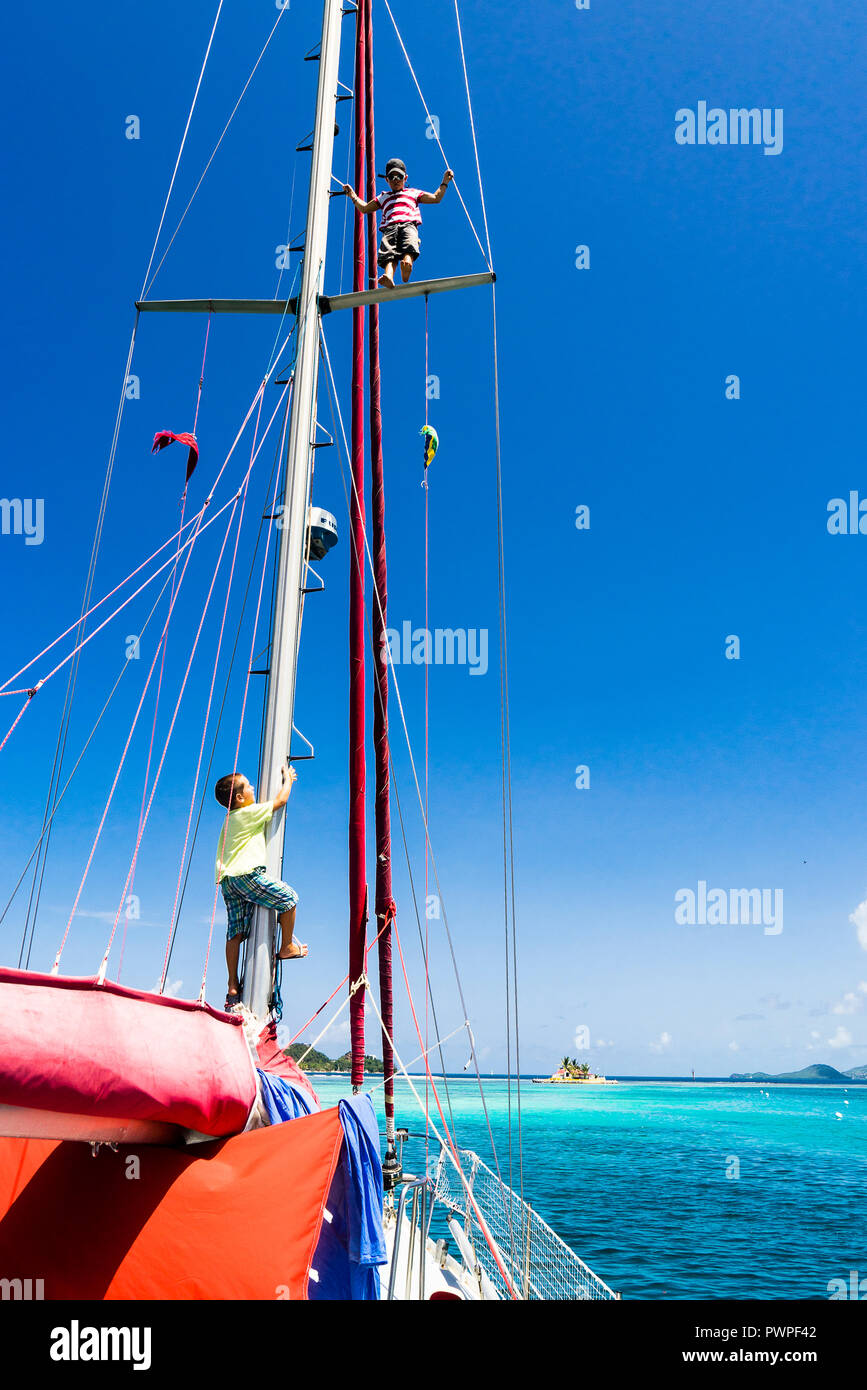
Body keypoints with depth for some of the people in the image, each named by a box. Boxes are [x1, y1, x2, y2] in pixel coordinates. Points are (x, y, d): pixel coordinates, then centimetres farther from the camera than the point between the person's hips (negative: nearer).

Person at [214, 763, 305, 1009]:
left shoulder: (231, 818, 24)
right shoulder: (250, 813, -3)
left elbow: (268, 805, 41)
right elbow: (281, 800, 2)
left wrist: (284, 781, 45)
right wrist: (287, 778, 19)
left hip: (227, 880, 9)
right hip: (246, 874, -9)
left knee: (235, 933, 6)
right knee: (289, 897, 4)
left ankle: (233, 986, 5)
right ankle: (287, 947, 11)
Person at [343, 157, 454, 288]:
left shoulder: (413, 193, 37)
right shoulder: (383, 197, 41)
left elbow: (436, 198, 36)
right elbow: (364, 208, 45)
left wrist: (444, 182, 31)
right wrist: (353, 195, 40)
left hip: (408, 224, 0)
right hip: (389, 227, 0)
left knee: (410, 246, -39)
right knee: (389, 253, -34)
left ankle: (407, 263, -68)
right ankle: (388, 278, -60)